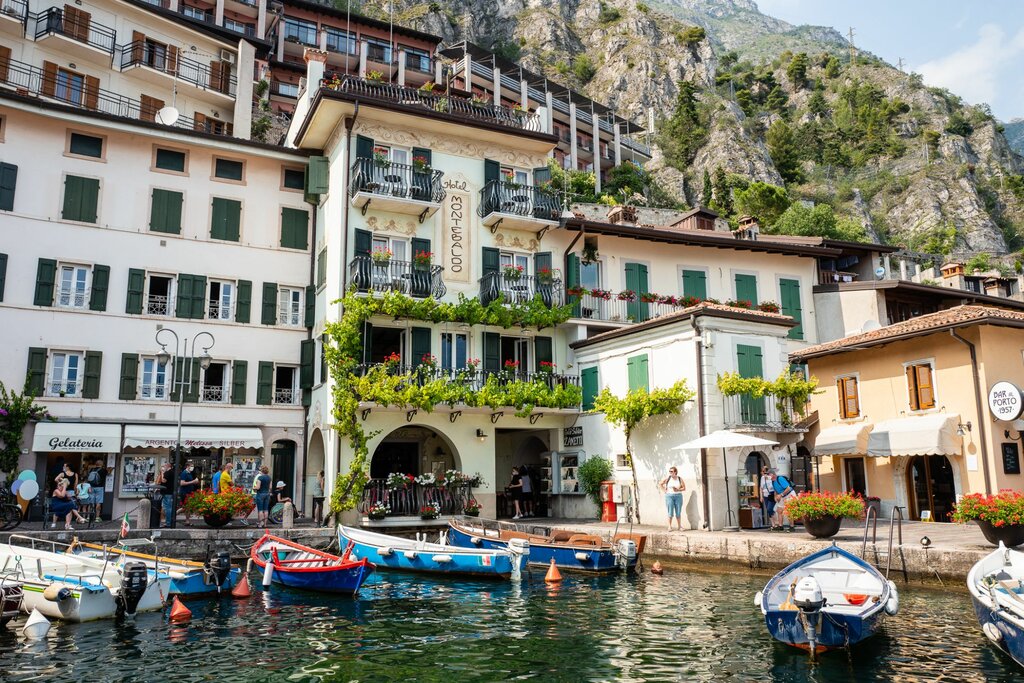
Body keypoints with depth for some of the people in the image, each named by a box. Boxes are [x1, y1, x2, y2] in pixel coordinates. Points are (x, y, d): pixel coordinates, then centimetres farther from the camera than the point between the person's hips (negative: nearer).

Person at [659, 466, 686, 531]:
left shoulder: (680, 479, 2)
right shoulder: (667, 478, 1)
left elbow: (684, 488, 3)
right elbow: (660, 484, 7)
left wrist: (678, 490, -13)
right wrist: (665, 490, -2)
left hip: (678, 496, 1)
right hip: (669, 496, -1)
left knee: (678, 512, 3)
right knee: (670, 512, -4)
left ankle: (679, 526, 13)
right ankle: (669, 526, 3)